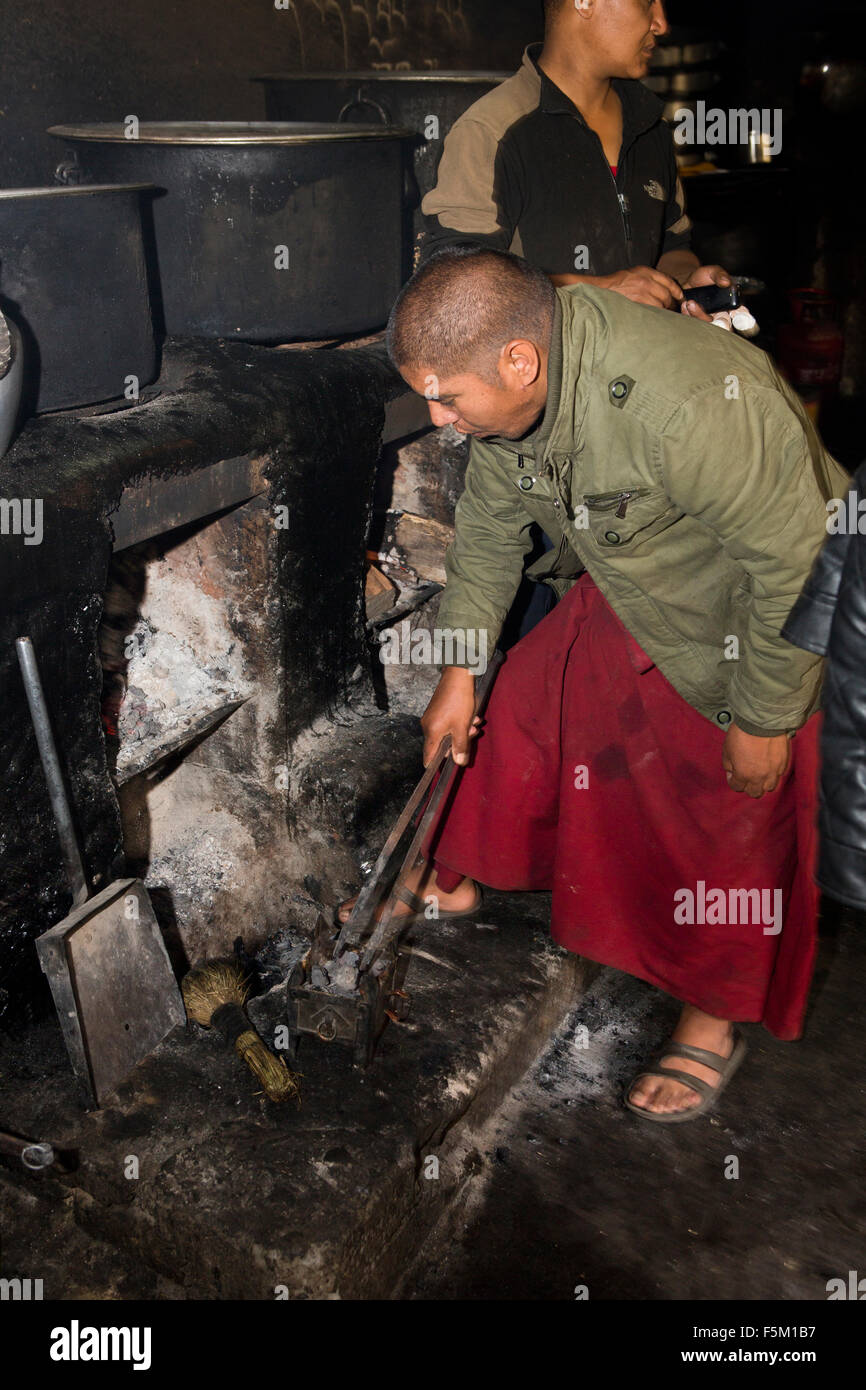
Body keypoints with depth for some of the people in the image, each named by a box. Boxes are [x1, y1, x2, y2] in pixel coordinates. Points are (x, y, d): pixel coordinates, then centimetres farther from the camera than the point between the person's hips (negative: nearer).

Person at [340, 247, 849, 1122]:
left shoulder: (695, 406, -41)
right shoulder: (506, 386, -15)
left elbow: (794, 561, -30)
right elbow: (488, 530, 1)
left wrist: (764, 718, -19)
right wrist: (459, 671, 6)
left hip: (765, 621, -6)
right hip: (623, 598, 7)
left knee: (736, 820, 5)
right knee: (521, 716, 12)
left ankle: (716, 1018, 28)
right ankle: (452, 883, 37)